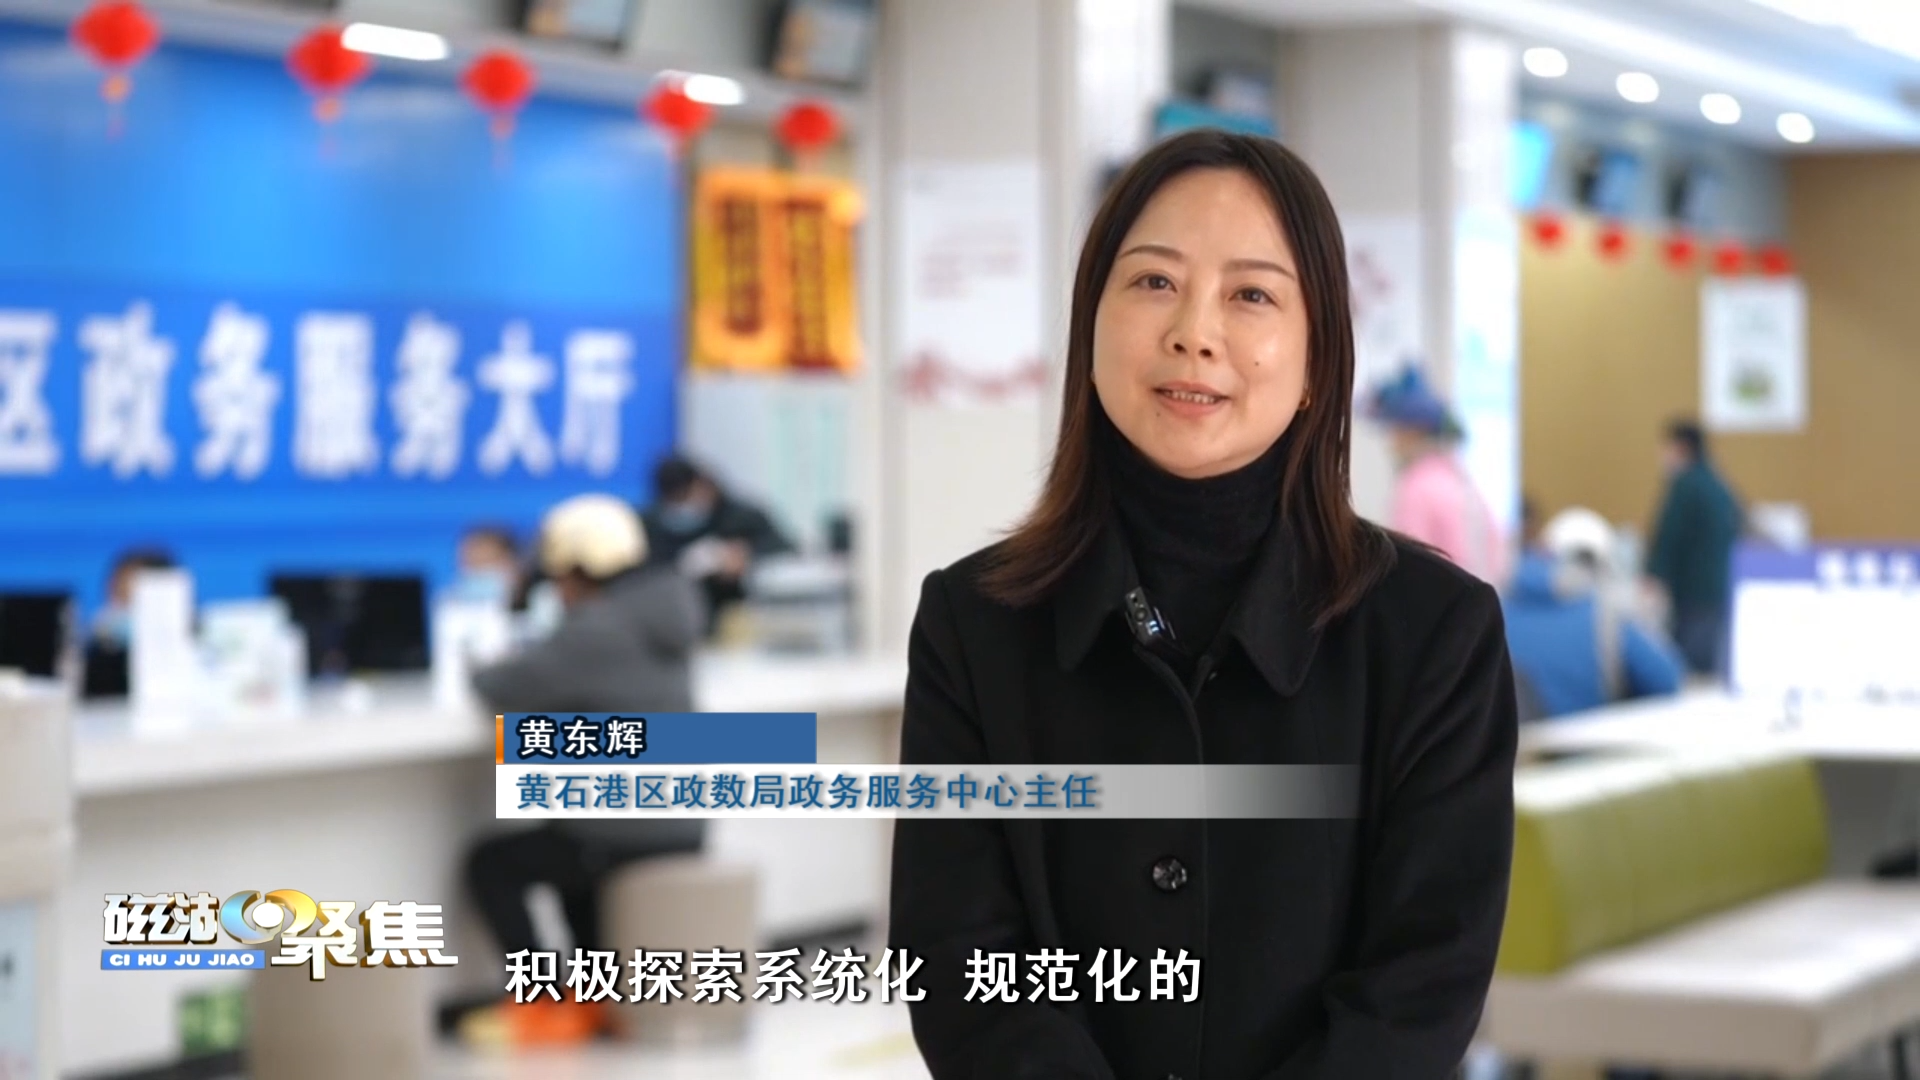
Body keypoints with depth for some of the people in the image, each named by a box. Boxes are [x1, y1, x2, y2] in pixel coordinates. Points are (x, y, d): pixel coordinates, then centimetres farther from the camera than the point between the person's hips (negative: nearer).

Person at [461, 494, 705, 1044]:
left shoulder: (598, 628, -19)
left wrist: (478, 673, 3)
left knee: (491, 864, 8)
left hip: (626, 836, -9)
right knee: (570, 856, 35)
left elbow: (510, 688, -19)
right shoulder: (662, 616, 9)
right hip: (683, 828, 9)